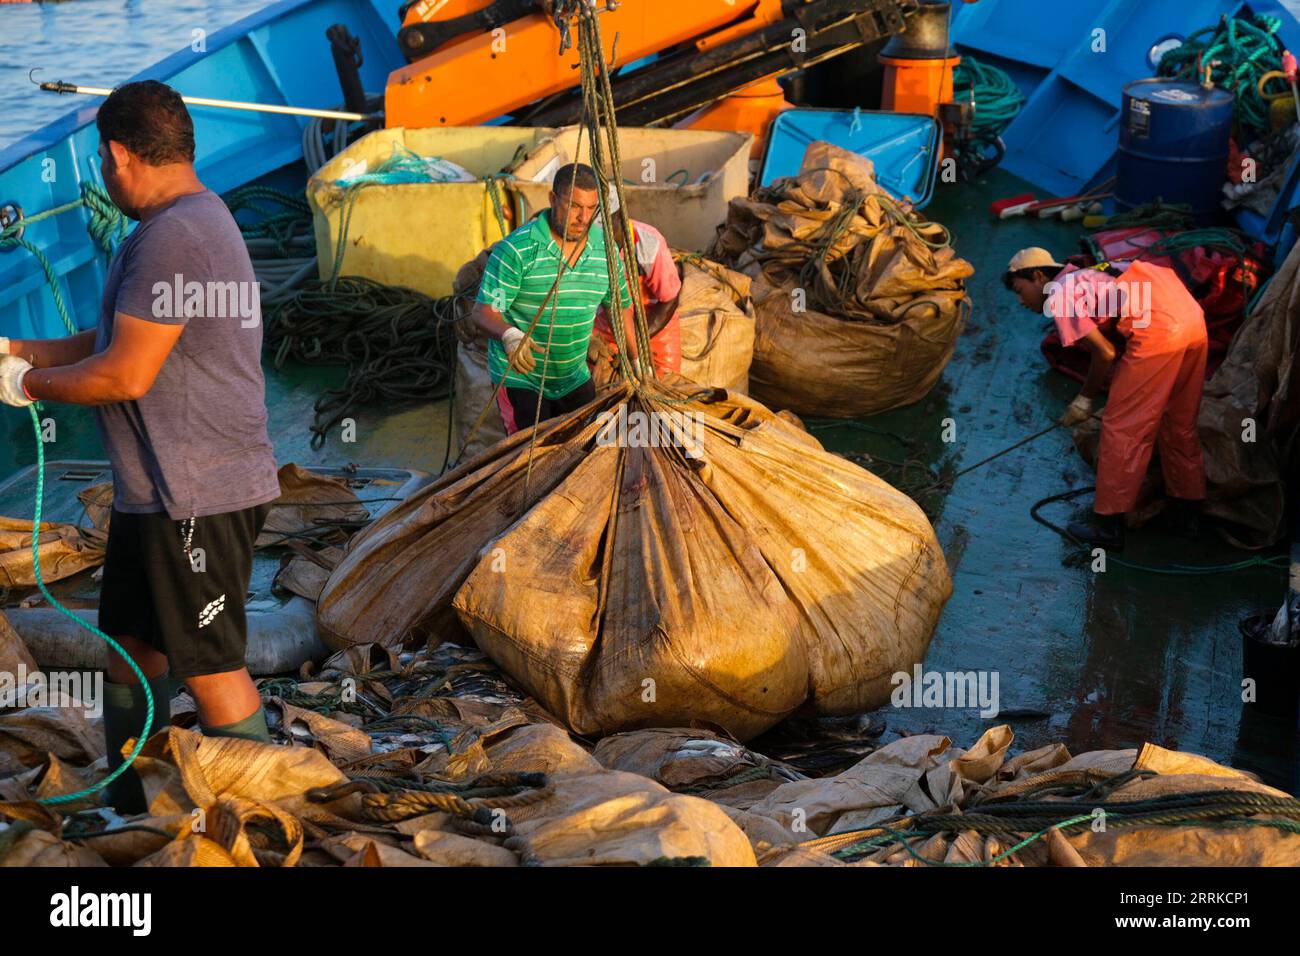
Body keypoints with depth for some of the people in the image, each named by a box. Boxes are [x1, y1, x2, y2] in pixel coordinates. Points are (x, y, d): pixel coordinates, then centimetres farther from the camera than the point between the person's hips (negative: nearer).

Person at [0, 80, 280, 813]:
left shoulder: (172, 237, -20)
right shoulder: (200, 221, 13)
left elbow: (125, 374, -22)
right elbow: (120, 340, 18)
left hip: (197, 497, -11)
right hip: (158, 491, 11)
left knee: (210, 665, -3)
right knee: (132, 646, 19)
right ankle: (131, 813, 31)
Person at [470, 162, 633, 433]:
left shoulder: (605, 248, -1)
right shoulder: (517, 249, -19)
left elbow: (622, 307, 13)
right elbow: (483, 312, -20)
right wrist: (510, 335, -41)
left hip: (574, 377, 6)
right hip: (520, 376, -5)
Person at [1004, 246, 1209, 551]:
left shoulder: (1057, 296, 1)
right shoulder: (1083, 278, 28)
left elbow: (1105, 354, -3)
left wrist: (1084, 400, 11)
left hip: (1157, 331, -9)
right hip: (1194, 319, 9)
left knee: (1121, 428, 2)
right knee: (1180, 423, 22)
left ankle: (1108, 527, 8)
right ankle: (1188, 512, 34)